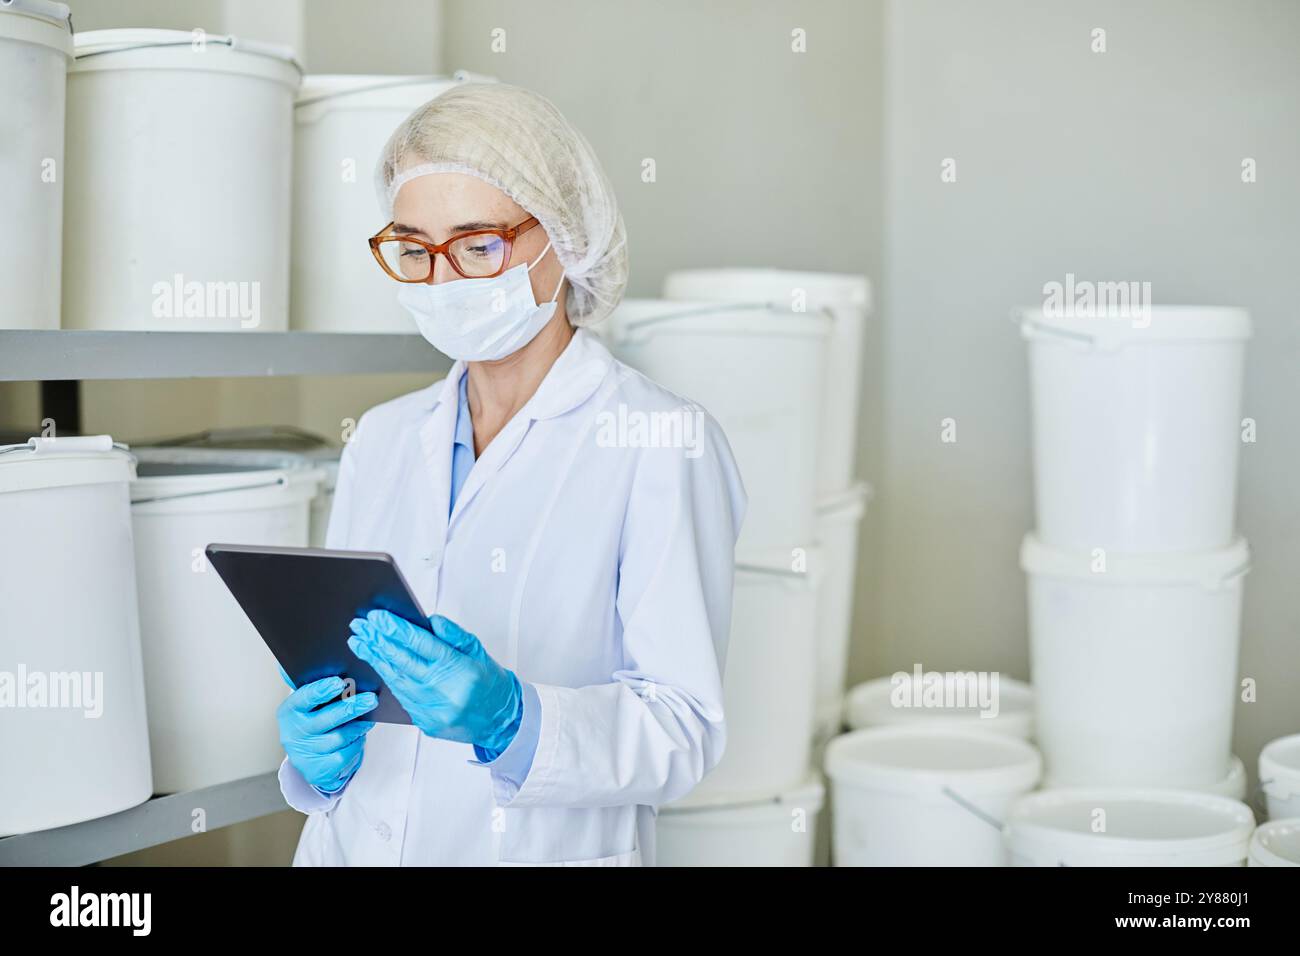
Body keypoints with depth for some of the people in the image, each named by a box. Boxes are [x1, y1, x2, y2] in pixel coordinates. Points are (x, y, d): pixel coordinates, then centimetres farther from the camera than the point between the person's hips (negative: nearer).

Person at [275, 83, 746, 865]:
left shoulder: (664, 442, -7)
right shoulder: (383, 438, 10)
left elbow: (684, 728, -11)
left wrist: (511, 720, -25)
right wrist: (316, 749, -6)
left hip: (547, 848, -4)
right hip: (353, 843, 4)